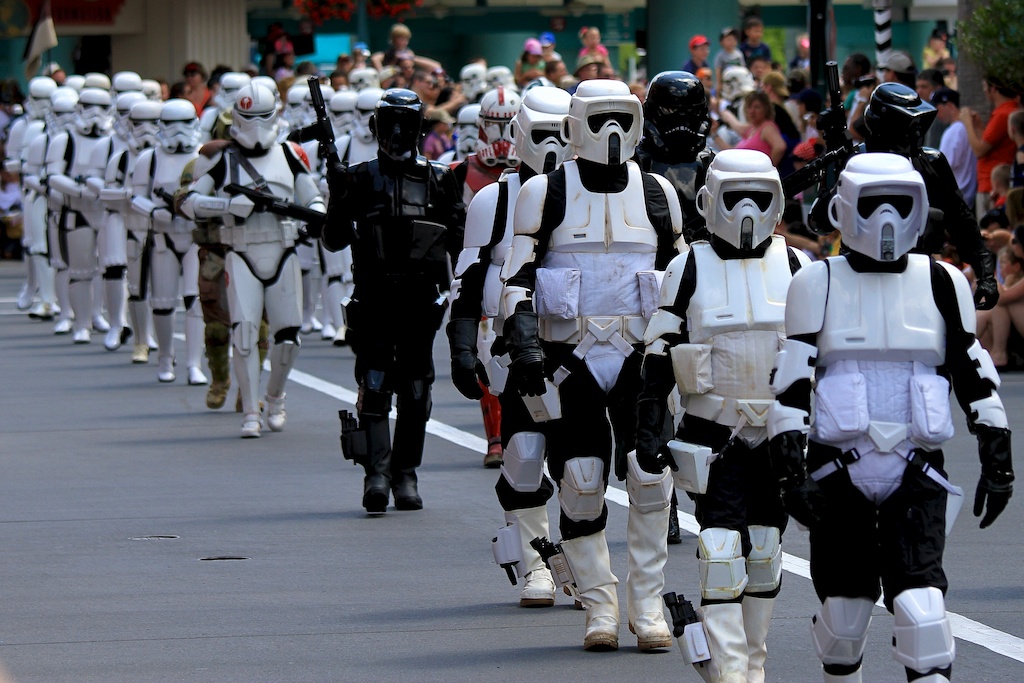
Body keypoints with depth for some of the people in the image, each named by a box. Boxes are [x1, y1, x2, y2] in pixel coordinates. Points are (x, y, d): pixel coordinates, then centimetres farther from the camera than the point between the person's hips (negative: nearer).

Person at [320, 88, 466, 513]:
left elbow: (458, 243, 11)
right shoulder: (359, 179, 6)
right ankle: (376, 473, -16)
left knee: (415, 391, 5)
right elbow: (334, 240, 3)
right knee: (374, 386, -11)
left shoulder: (439, 180, 9)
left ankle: (405, 476, 11)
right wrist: (339, 201, -12)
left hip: (420, 302, 2)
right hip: (374, 299, -2)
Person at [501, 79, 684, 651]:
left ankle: (649, 605, -2)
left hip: (640, 355, 1)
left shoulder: (657, 194, 10)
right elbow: (518, 278, 0)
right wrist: (525, 348, -12)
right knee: (580, 488, -4)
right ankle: (601, 608, 9)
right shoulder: (546, 194, 2)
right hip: (570, 360, -1)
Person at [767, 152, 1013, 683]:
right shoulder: (818, 285, 1)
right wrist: (789, 469, -8)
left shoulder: (940, 284, 5)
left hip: (917, 474, 0)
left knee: (921, 605, -14)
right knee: (843, 609, 5)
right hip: (838, 469, 0)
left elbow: (976, 375, 11)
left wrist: (997, 460, 7)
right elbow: (790, 383, -1)